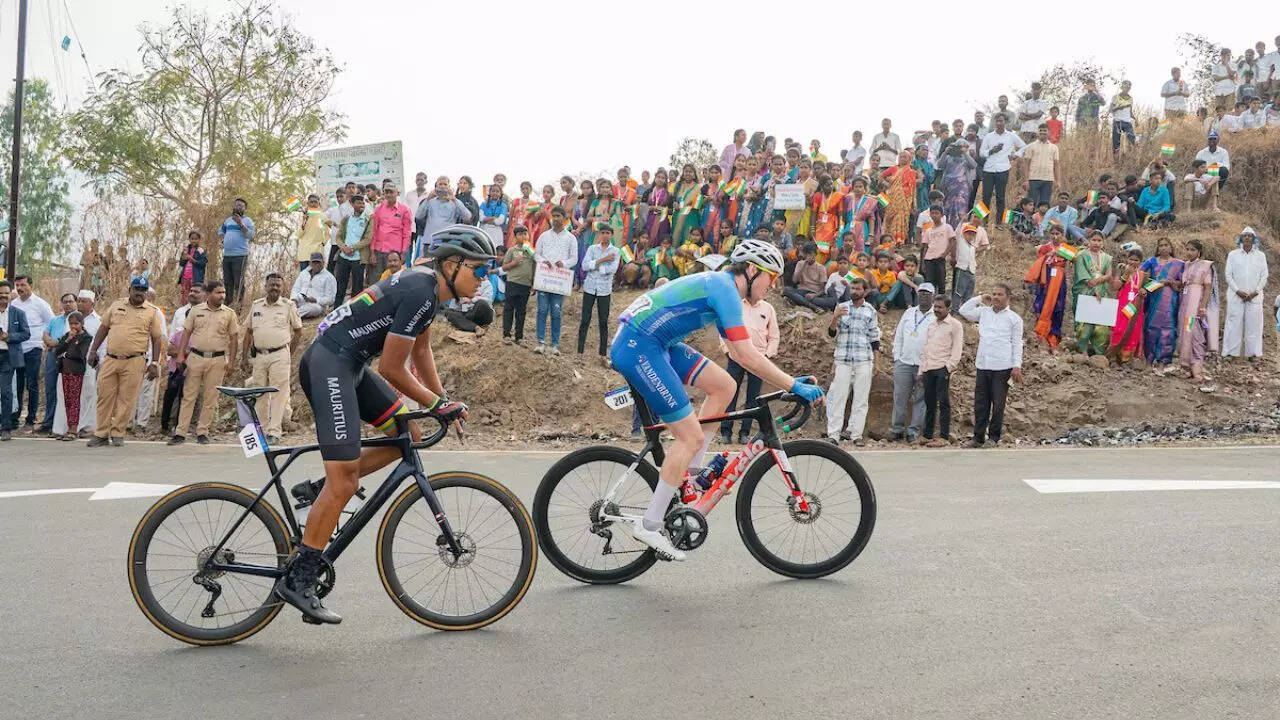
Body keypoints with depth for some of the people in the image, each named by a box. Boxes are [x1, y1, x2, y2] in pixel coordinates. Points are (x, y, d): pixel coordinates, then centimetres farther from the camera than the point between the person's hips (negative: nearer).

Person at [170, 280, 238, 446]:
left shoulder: (229, 313, 3)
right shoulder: (196, 310, 5)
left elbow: (233, 338, 5)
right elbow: (186, 332, 8)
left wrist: (231, 361, 0)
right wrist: (180, 354, 0)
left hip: (217, 360, 0)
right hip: (196, 357, 0)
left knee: (210, 399, 4)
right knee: (188, 396, 2)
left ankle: (202, 432, 14)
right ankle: (180, 433, 5)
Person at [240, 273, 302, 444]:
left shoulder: (288, 306, 2)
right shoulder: (256, 305, 12)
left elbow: (298, 331, 7)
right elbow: (248, 332, 16)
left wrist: (290, 354, 4)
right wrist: (245, 356, 12)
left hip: (279, 356, -4)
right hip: (259, 355, 4)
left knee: (278, 395, -7)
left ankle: (274, 433, -7)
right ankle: (262, 430, 16)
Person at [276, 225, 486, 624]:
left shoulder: (430, 287, 9)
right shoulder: (419, 292, -21)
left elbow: (421, 349, 20)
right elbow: (392, 369, -18)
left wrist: (442, 401, 17)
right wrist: (437, 404, -6)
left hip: (350, 366, 10)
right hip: (328, 365, -10)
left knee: (409, 435, 9)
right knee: (345, 480, -11)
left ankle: (317, 490, 14)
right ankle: (297, 580, -4)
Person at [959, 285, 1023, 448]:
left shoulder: (1014, 318, 2)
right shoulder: (984, 312, 13)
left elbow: (1017, 344, 0)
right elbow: (964, 311, 18)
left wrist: (1017, 366, -7)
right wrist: (980, 299, 12)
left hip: (1002, 367, -4)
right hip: (983, 366, 4)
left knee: (998, 404, 1)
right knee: (980, 404, 5)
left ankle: (994, 437, 11)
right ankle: (978, 437, 11)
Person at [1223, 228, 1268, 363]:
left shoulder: (1260, 256, 8)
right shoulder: (1232, 254, 5)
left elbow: (1264, 276, 6)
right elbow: (1228, 275, 1)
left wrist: (1256, 292, -7)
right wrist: (1238, 291, -9)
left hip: (1254, 296, 1)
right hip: (1236, 295, -1)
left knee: (1253, 324, 2)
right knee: (1234, 323, -2)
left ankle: (1253, 353, 7)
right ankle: (1230, 352, 1)